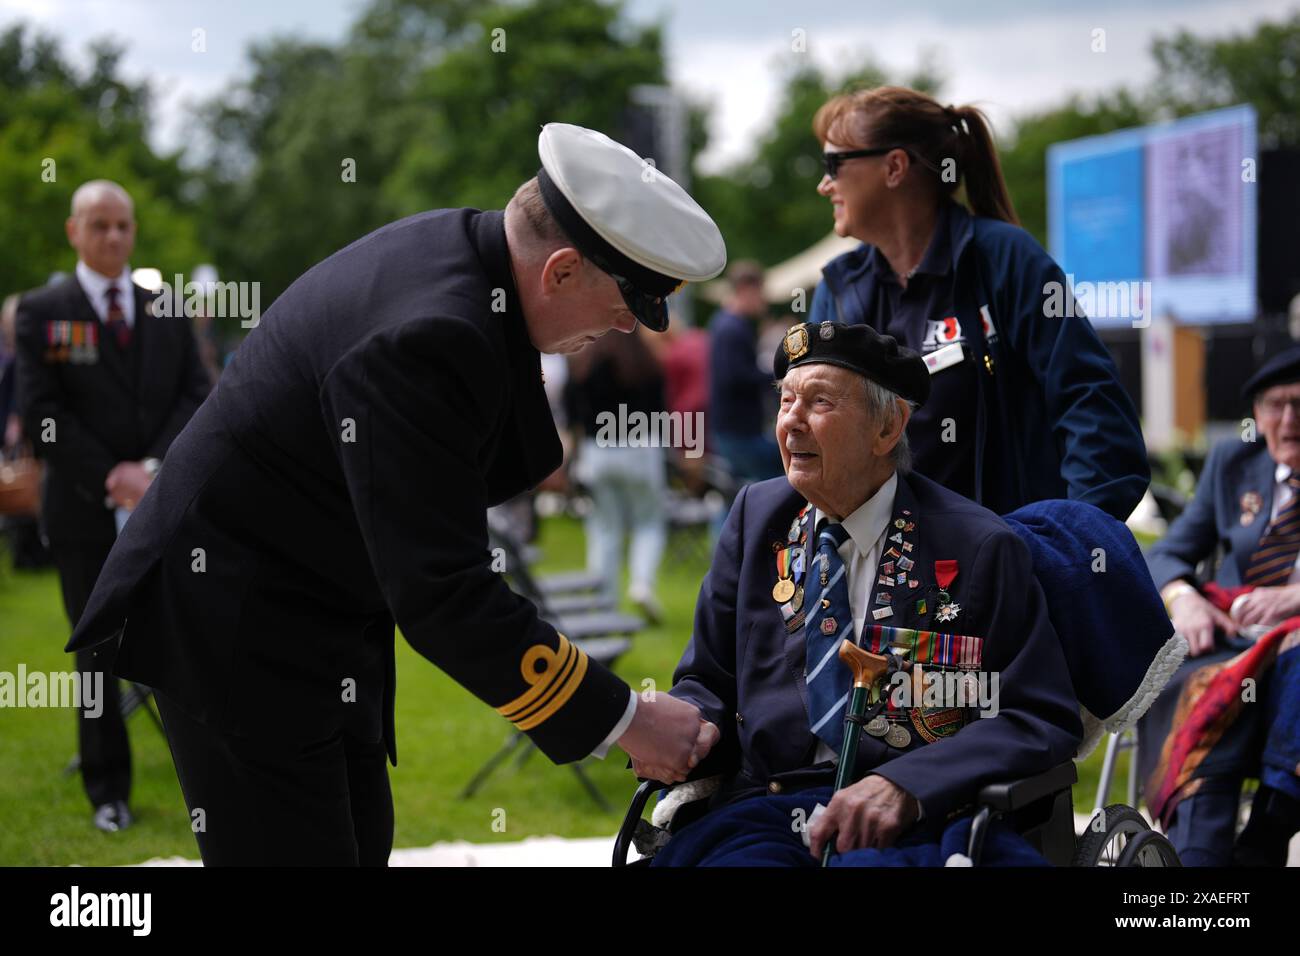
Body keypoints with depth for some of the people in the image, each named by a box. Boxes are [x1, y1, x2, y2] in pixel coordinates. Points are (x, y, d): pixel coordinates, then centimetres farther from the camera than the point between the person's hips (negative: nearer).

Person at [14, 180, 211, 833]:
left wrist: (153, 467, -11)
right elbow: (41, 414, -7)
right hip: (85, 512, -2)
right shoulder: (42, 312, 1)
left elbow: (197, 397, 5)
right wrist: (110, 479, -14)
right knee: (97, 654, 5)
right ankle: (108, 793, 14)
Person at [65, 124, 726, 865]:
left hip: (325, 611, 10)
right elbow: (445, 594, -32)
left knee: (360, 840, 14)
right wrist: (622, 720, -27)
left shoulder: (458, 248, -2)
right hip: (241, 625, -10)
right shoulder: (427, 338, -32)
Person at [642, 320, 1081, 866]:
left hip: (917, 820, -4)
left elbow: (1042, 722, -3)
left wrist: (905, 785, -19)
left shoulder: (980, 549, 2)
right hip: (766, 810, 4)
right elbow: (708, 679, 22)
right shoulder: (757, 517, 15)